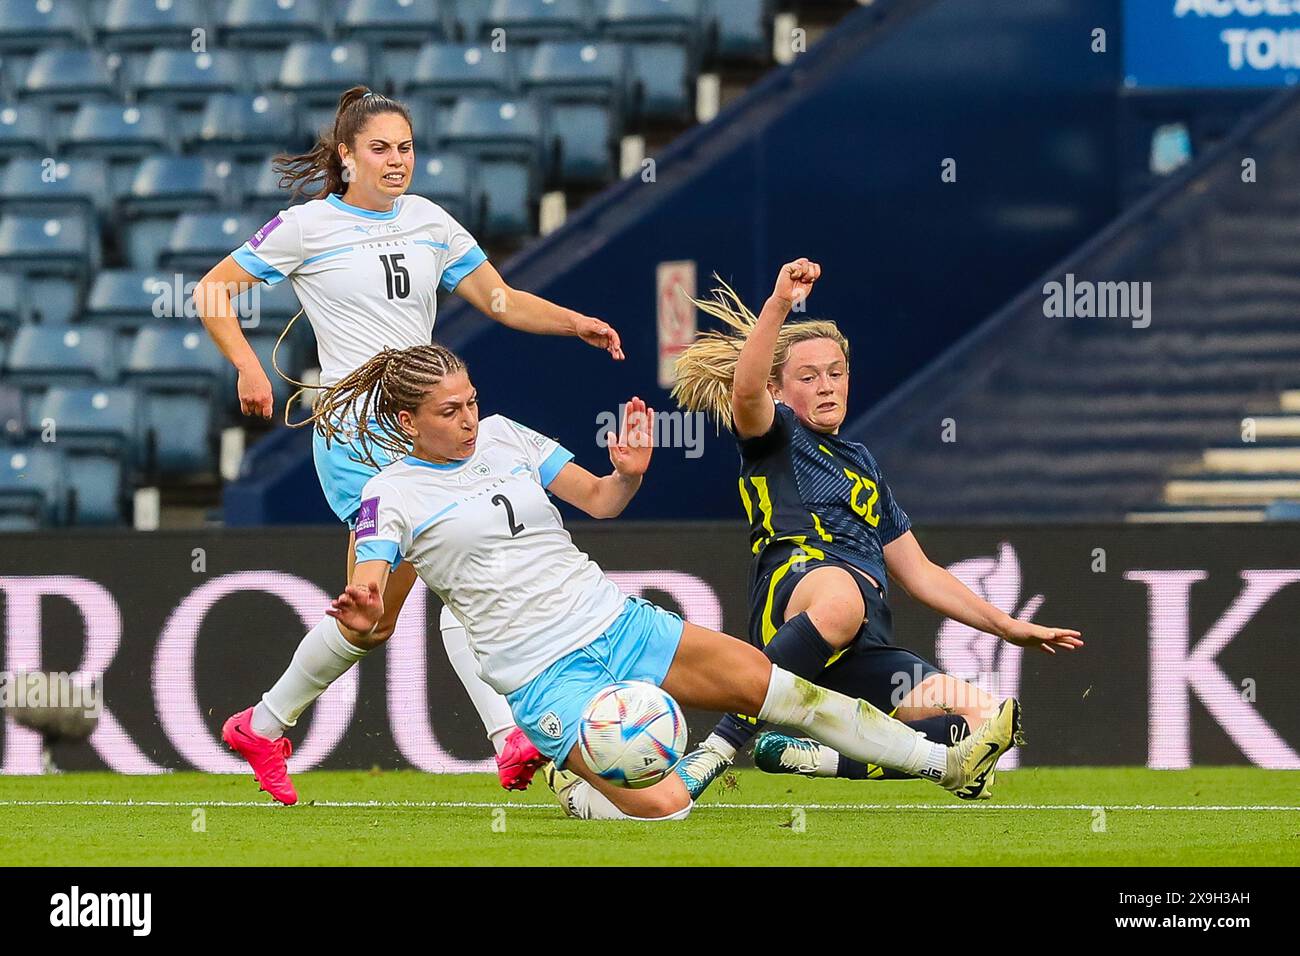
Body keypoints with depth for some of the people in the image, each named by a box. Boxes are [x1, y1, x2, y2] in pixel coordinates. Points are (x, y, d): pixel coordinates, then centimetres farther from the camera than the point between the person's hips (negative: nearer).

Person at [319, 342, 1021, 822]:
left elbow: (599, 500, 13)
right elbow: (364, 601, -16)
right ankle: (580, 795, 10)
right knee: (663, 804, -23)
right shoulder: (392, 494, -7)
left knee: (784, 688, -2)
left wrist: (628, 474, -11)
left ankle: (948, 764, 7)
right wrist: (359, 617, -41)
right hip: (542, 677, -6)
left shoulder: (501, 434, 8)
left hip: (615, 620, 6)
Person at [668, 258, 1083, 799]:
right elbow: (746, 388, -10)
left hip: (863, 655, 7)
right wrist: (779, 305, -23)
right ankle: (715, 752, -39)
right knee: (841, 597, -45)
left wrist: (1009, 628, 33)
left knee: (985, 720, -13)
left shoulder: (861, 464, 36)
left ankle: (799, 754, -16)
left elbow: (918, 573, 38)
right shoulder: (773, 435, 16)